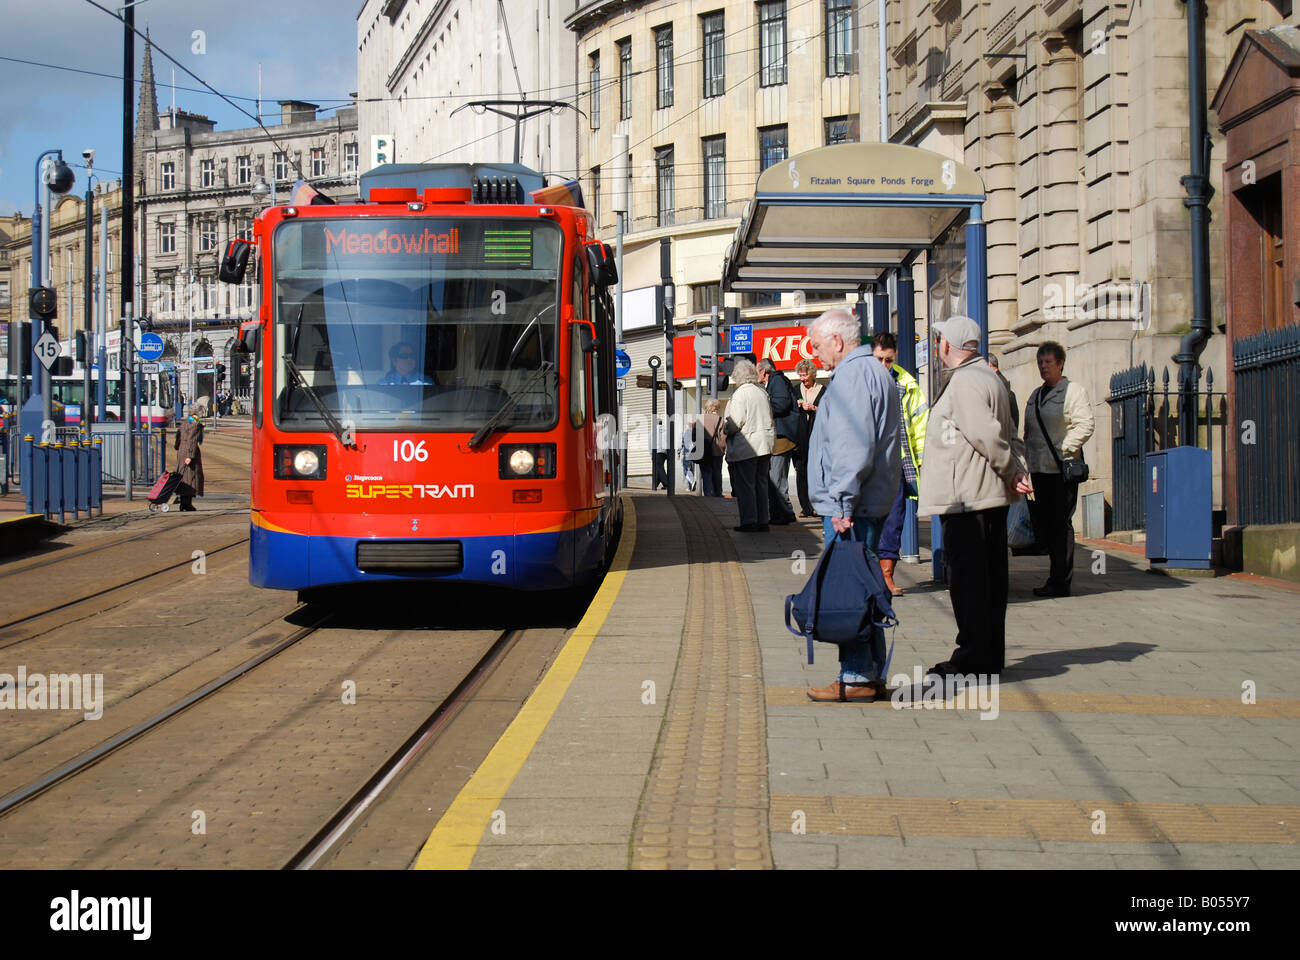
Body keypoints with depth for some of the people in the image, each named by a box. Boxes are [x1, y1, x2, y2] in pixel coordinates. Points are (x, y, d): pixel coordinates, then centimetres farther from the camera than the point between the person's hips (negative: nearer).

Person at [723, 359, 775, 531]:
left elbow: (736, 422, -16)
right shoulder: (763, 392, 11)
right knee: (761, 484, 12)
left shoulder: (740, 394, -12)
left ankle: (749, 522, -3)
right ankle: (762, 521, 12)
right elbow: (769, 419, 15)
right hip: (765, 445, 7)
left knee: (744, 485, -2)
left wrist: (725, 428, 3)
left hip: (746, 448, -7)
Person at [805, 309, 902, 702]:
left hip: (849, 506, -10)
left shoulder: (853, 376, -13)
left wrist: (843, 503, -22)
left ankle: (857, 678, -6)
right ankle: (873, 674, 16)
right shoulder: (875, 372, 21)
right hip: (871, 503, 10)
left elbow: (854, 447, -22)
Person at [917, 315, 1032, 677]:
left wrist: (1011, 471, -9)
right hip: (991, 496, 10)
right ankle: (990, 655, 19)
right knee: (989, 577, 12)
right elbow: (1003, 435, 16)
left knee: (967, 579, -4)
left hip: (966, 497, -10)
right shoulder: (989, 377, 18)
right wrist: (1018, 471, 3)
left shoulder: (964, 381, -15)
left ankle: (972, 658, 0)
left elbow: (987, 435, -21)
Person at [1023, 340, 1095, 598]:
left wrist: (1064, 450, -17)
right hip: (1039, 470, 7)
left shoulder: (1073, 391, -2)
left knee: (1061, 524, -7)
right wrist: (1026, 459, 13)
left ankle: (1061, 581, -3)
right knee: (1044, 523, 5)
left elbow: (1084, 425, -11)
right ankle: (1056, 576, 12)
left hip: (1062, 470, -7)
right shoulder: (1035, 395, 20)